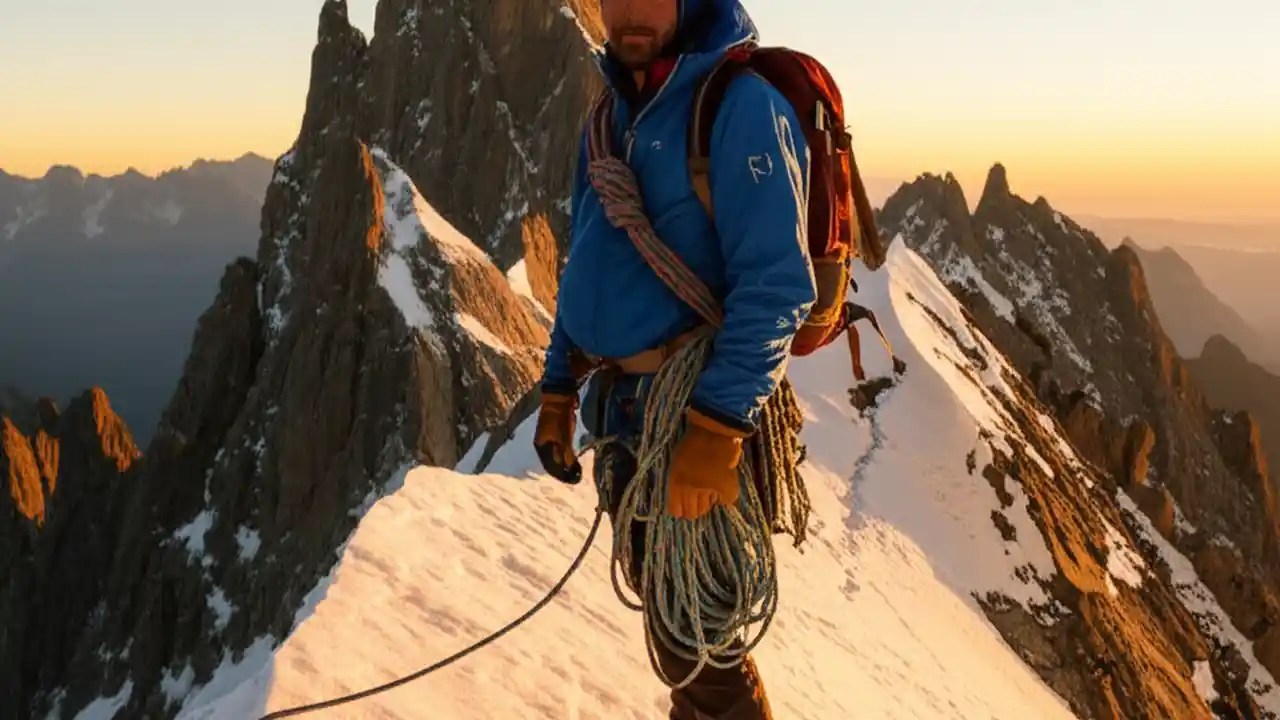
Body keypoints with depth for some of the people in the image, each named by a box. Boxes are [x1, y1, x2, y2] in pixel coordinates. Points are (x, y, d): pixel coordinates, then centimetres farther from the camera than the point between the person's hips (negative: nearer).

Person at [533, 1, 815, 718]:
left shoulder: (741, 101, -16)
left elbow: (777, 282, -23)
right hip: (623, 405, 8)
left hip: (699, 410, -8)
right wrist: (558, 392, 16)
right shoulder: (613, 112, 10)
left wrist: (716, 431, -29)